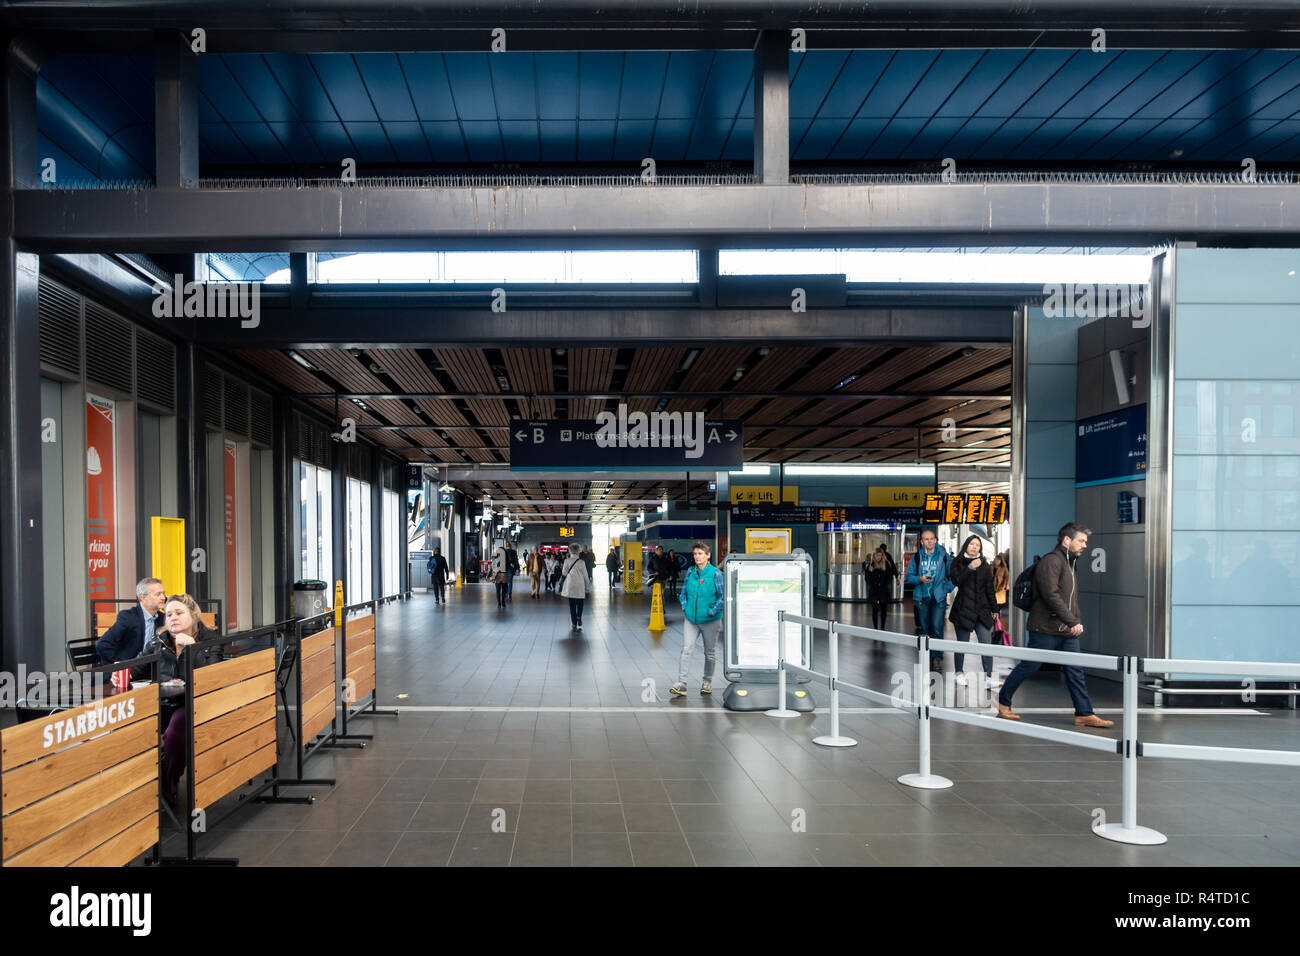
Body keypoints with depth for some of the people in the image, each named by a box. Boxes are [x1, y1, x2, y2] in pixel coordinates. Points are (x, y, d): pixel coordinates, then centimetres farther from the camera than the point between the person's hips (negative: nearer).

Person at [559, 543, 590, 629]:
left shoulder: (567, 561, -6)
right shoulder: (581, 562, -6)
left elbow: (564, 573, -1)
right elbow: (585, 575, 0)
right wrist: (587, 587, 8)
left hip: (570, 586, 1)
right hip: (580, 587, -1)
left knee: (572, 605, 9)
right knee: (580, 603, 12)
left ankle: (574, 623, 11)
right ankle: (579, 617, -11)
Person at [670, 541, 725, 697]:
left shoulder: (715, 573, -9)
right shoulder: (690, 572, 5)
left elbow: (723, 596, -8)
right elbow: (683, 592, 16)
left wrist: (713, 611, -14)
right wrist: (685, 607, 3)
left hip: (709, 621, -3)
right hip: (691, 619, 3)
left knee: (710, 652, 10)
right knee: (686, 649, -7)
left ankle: (707, 682, 27)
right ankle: (681, 684, -9)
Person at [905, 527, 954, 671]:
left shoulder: (943, 556, 1)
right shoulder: (916, 557, 5)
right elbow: (909, 577, 6)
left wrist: (947, 589, -4)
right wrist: (920, 579, -12)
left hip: (939, 597, -2)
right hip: (922, 598, 2)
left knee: (937, 627, -12)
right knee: (925, 629, 9)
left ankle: (937, 657, -4)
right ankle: (928, 658, 18)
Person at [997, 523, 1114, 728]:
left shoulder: (1069, 564, 18)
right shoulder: (1051, 561, -13)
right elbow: (1051, 595, -23)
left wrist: (1076, 622, 14)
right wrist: (1072, 621, -23)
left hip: (1068, 632, 9)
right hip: (1046, 629, -9)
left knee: (1075, 672, 5)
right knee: (1028, 667, 1)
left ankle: (1084, 714, 7)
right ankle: (1003, 702, 14)